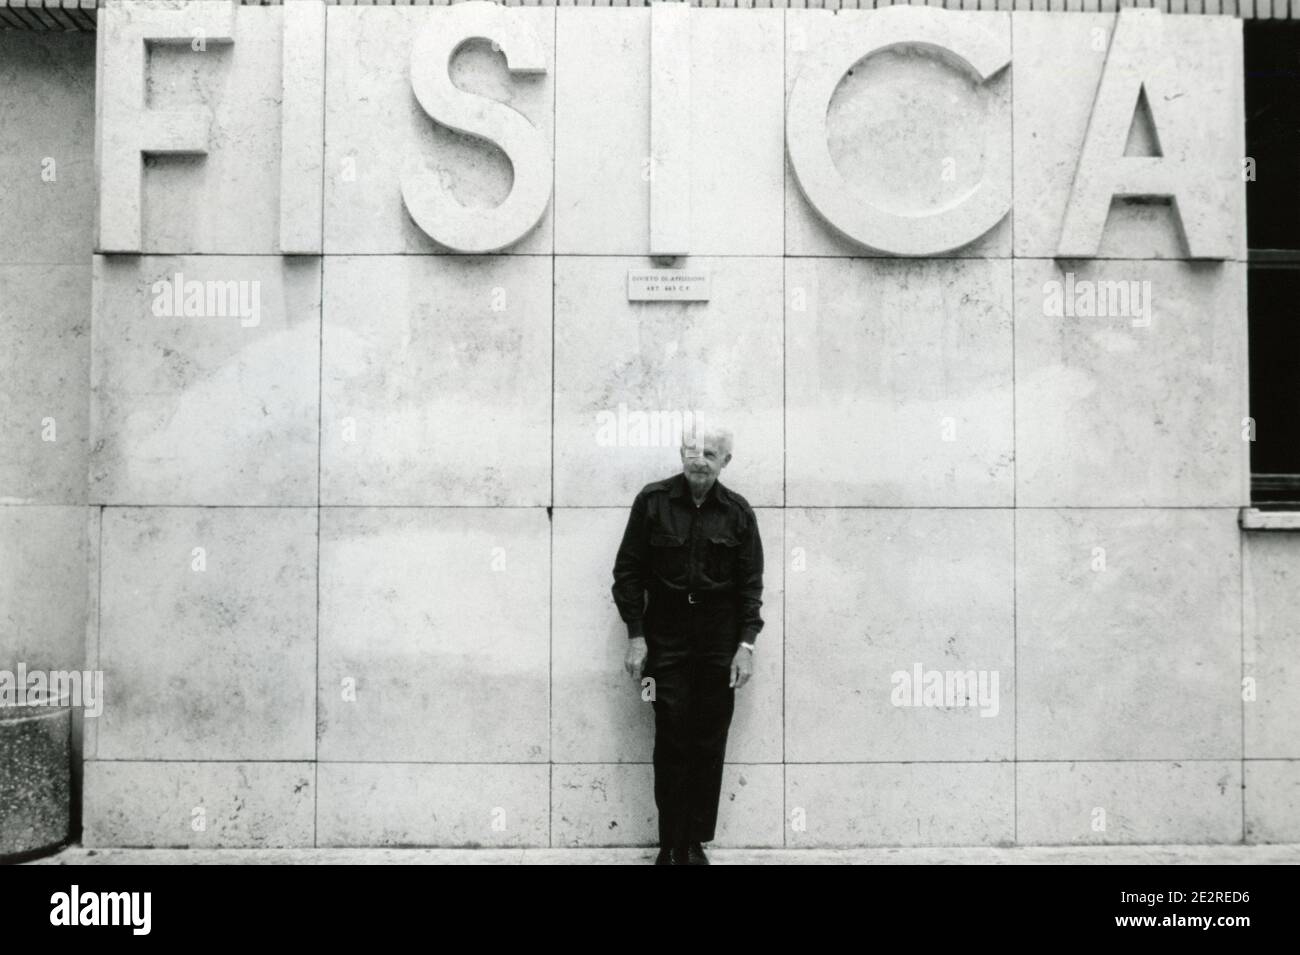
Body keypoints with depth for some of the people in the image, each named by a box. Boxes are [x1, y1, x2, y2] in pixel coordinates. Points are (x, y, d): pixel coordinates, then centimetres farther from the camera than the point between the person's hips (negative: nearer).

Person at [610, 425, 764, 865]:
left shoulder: (737, 512, 2)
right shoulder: (652, 500, -2)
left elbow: (750, 583, 4)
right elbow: (628, 571, 0)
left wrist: (746, 643, -4)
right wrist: (636, 636, -5)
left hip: (719, 645, 1)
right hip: (666, 640, -1)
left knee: (709, 746, 3)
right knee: (671, 742, -2)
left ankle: (695, 843, 14)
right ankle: (671, 846, 8)